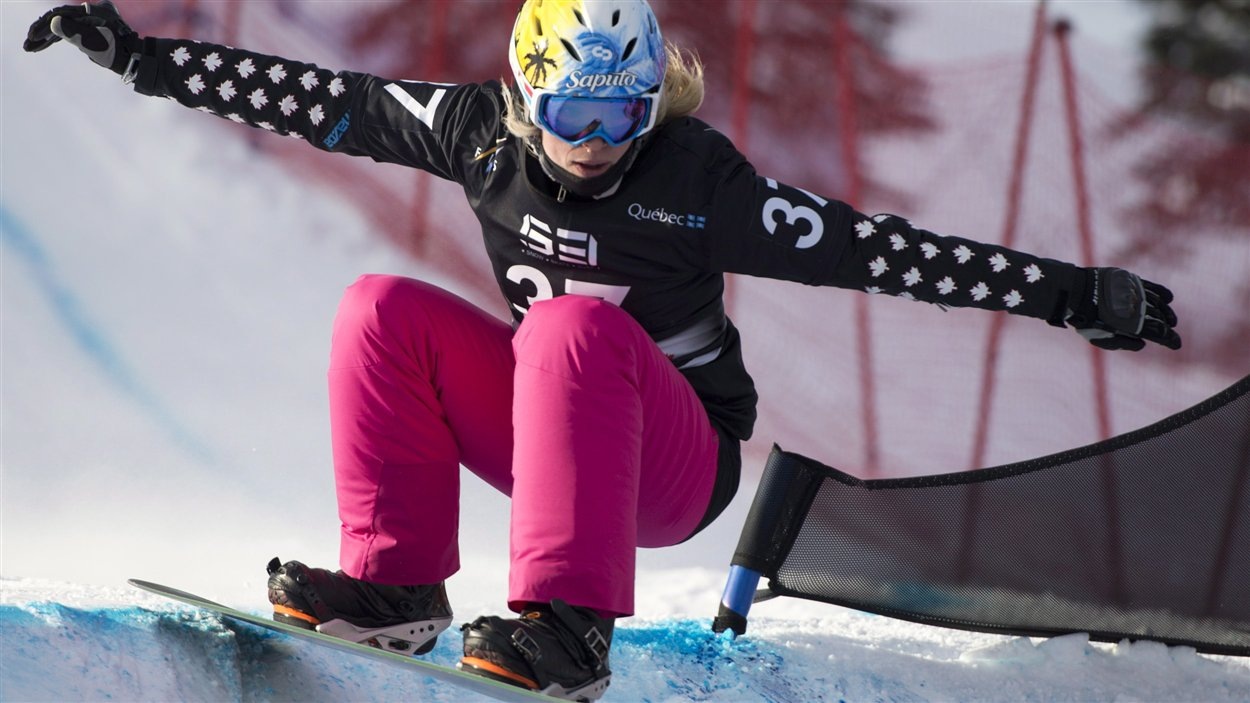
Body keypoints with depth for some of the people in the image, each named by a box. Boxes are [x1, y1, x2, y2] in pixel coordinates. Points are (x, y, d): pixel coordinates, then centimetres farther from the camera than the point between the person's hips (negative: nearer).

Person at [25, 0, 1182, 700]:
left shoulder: (697, 181, -17)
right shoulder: (485, 135, -6)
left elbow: (878, 250, -18)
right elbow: (322, 103, -4)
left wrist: (1071, 295, -22)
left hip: (679, 463, -5)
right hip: (555, 437, 5)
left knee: (575, 326, -34)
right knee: (382, 312, -15)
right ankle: (395, 584, -15)